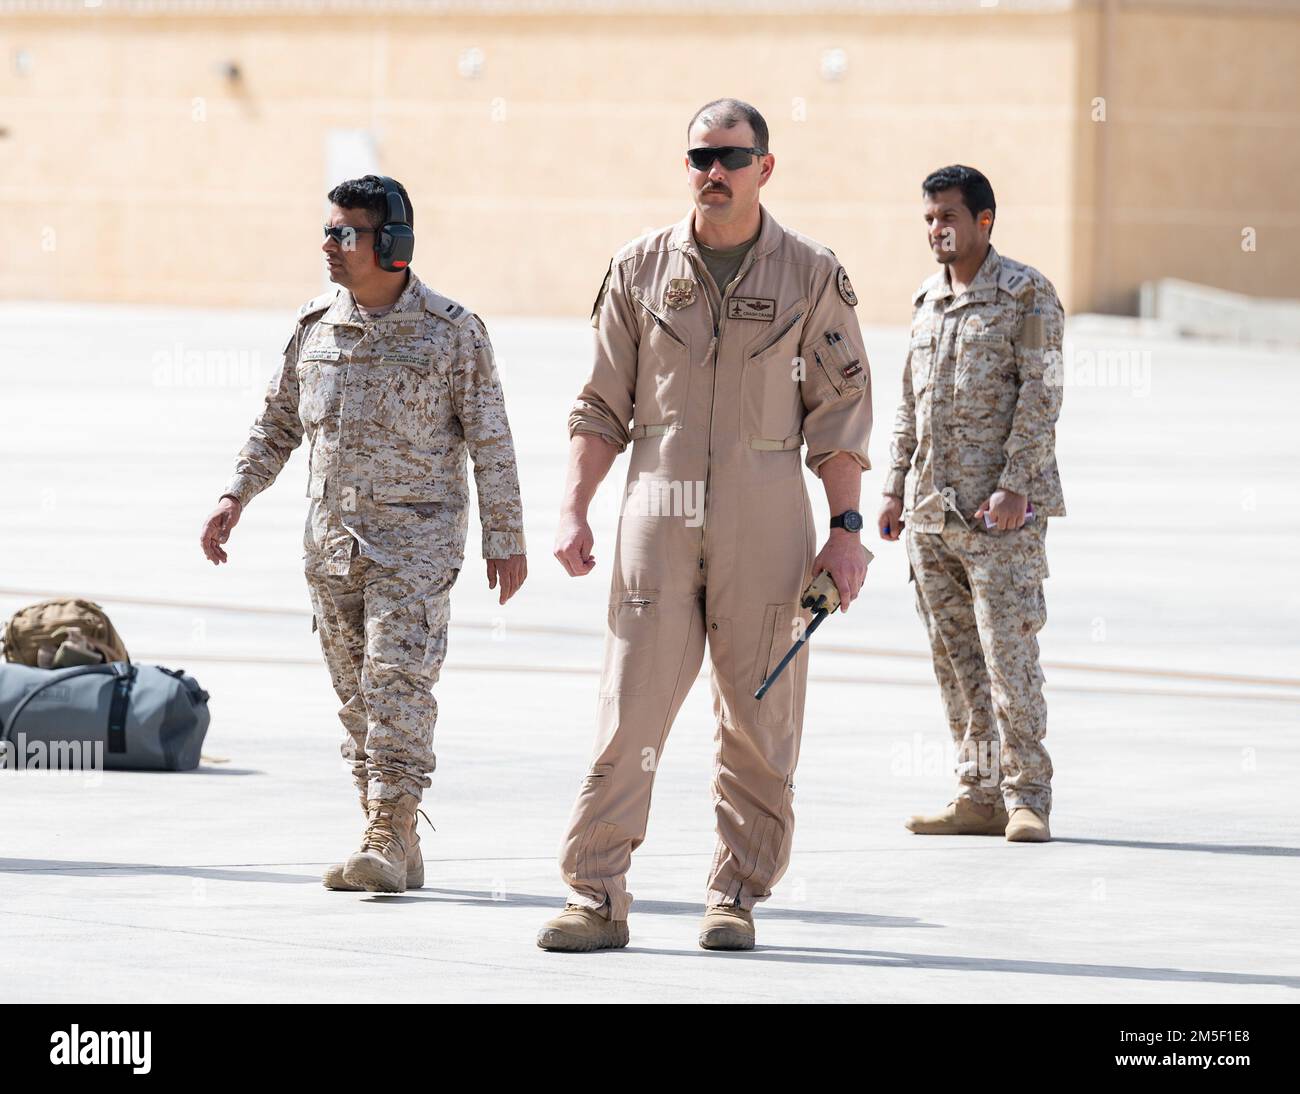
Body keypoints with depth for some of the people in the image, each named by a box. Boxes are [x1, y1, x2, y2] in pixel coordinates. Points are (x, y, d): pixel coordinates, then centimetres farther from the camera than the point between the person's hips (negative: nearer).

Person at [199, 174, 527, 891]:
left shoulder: (451, 331, -4)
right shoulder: (314, 327, 8)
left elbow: (490, 440, -1)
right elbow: (277, 424, 18)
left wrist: (505, 539, -3)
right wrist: (236, 497, 5)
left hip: (415, 541, -5)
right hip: (330, 539, 5)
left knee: (397, 679, -15)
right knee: (356, 692, 6)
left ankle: (388, 840, -16)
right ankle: (396, 849, 11)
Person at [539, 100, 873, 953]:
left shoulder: (812, 275, 4)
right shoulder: (640, 268, 8)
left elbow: (840, 409, 4)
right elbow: (603, 404, 11)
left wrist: (846, 529, -3)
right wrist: (574, 509, 1)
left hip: (765, 527, -1)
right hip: (658, 519, 1)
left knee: (760, 726, 2)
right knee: (628, 715, -5)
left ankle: (737, 897, 10)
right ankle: (596, 899, -4)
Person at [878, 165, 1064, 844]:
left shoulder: (1026, 293, -3)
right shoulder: (926, 302, 16)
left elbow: (1041, 395, -9)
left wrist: (1014, 483, -17)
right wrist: (895, 488, 15)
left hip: (1001, 508, -7)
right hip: (931, 509, 7)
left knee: (1007, 649, -9)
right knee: (954, 657, 6)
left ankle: (1026, 797, -5)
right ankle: (979, 795, 11)